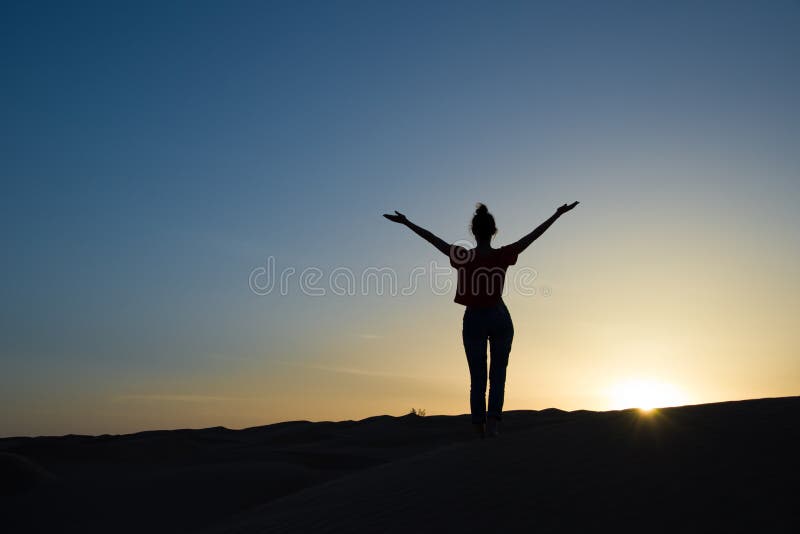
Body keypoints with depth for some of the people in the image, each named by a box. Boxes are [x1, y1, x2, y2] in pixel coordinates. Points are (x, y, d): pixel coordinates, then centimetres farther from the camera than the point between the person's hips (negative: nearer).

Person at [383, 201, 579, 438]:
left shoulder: (462, 257, -9)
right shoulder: (502, 256, -10)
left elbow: (433, 239, -2)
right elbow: (532, 236, -4)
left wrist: (406, 222, 8)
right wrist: (558, 214, 4)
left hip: (473, 320, 1)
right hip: (499, 319, 0)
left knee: (477, 377, 9)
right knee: (498, 374, 6)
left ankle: (479, 426, 9)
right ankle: (493, 419, -8)